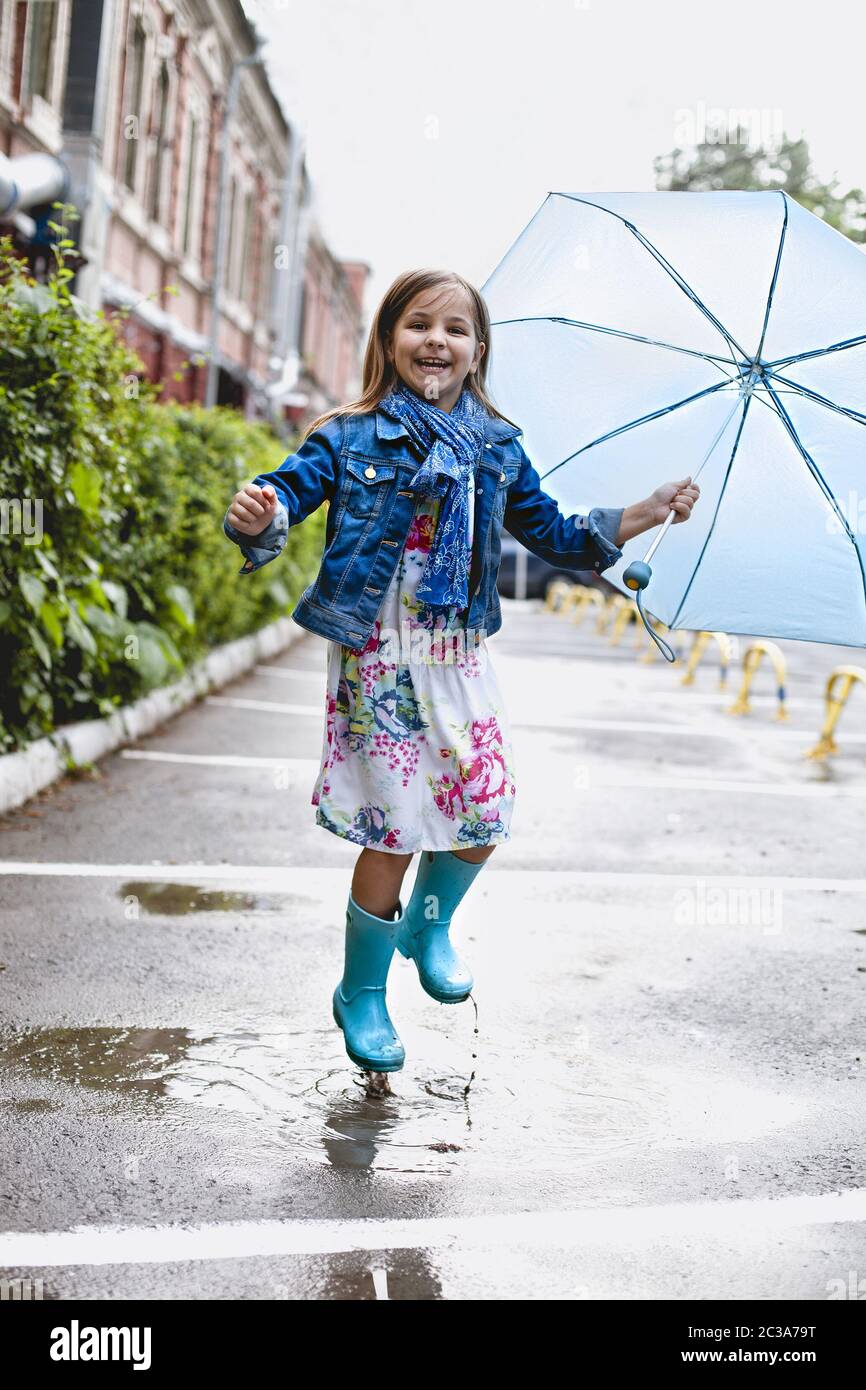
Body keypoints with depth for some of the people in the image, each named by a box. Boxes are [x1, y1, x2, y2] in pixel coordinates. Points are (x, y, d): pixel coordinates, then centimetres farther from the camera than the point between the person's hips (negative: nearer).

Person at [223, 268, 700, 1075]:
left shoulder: (498, 449, 8)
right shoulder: (350, 438, -3)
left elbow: (552, 535, 16)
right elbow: (290, 490, -11)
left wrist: (643, 516, 7)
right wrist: (257, 516, -35)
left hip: (459, 658, 4)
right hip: (378, 656, -4)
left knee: (485, 811, 2)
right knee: (395, 829, -3)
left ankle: (429, 926, 35)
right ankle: (361, 996, 19)